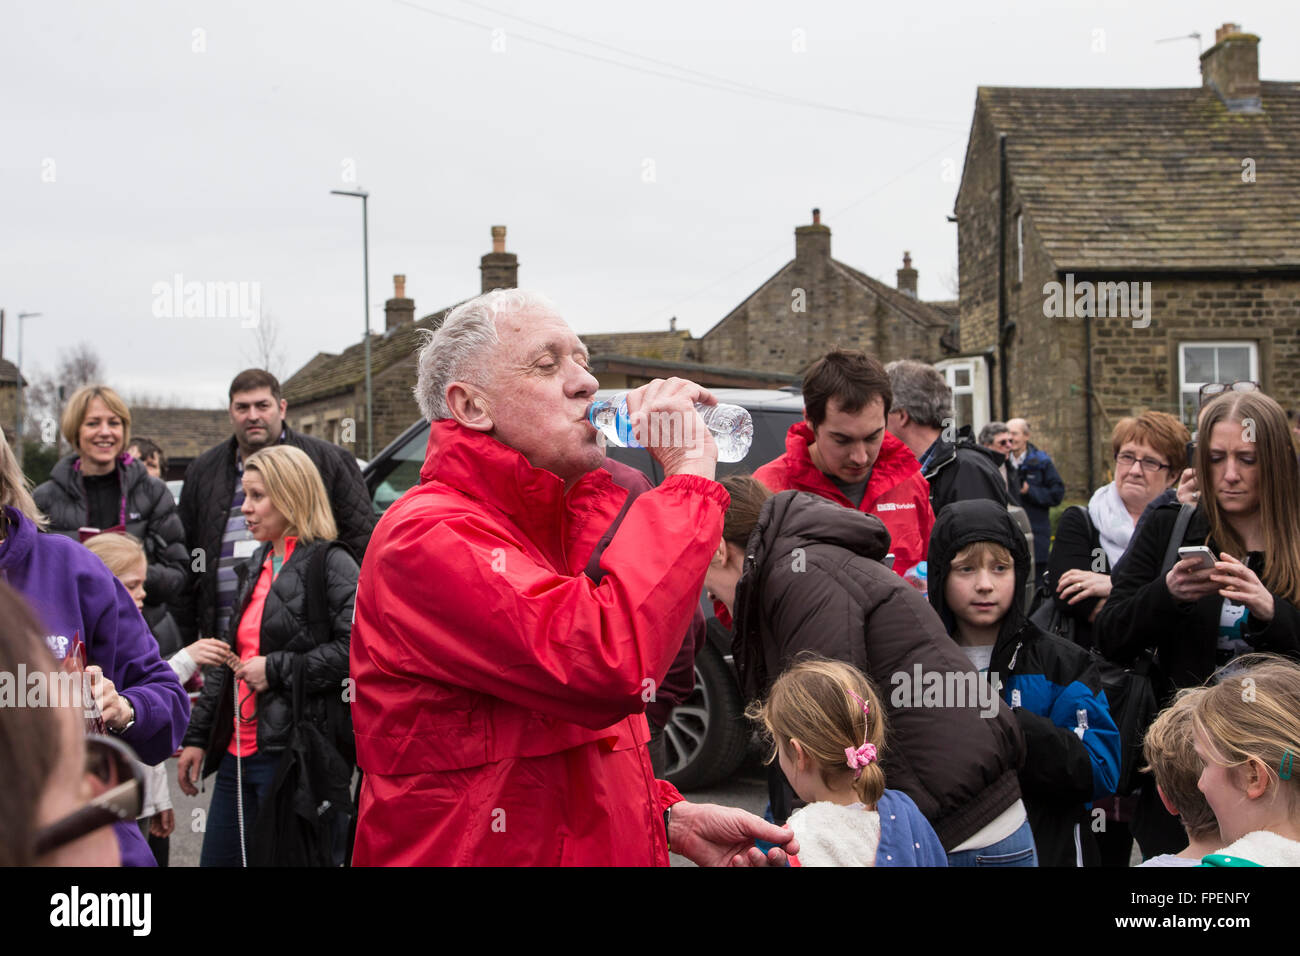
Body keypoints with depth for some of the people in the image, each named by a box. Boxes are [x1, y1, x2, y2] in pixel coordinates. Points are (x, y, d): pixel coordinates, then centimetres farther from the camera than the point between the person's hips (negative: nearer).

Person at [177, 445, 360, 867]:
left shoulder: (331, 564, -9)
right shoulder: (255, 568, 18)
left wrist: (276, 670, -16)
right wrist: (197, 737, 20)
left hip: (299, 754, -8)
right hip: (240, 753, 9)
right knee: (217, 858, 12)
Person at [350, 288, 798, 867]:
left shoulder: (549, 527, 13)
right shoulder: (430, 538, -19)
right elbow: (614, 664, -33)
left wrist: (674, 820, 6)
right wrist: (688, 477, -22)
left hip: (602, 851, 9)